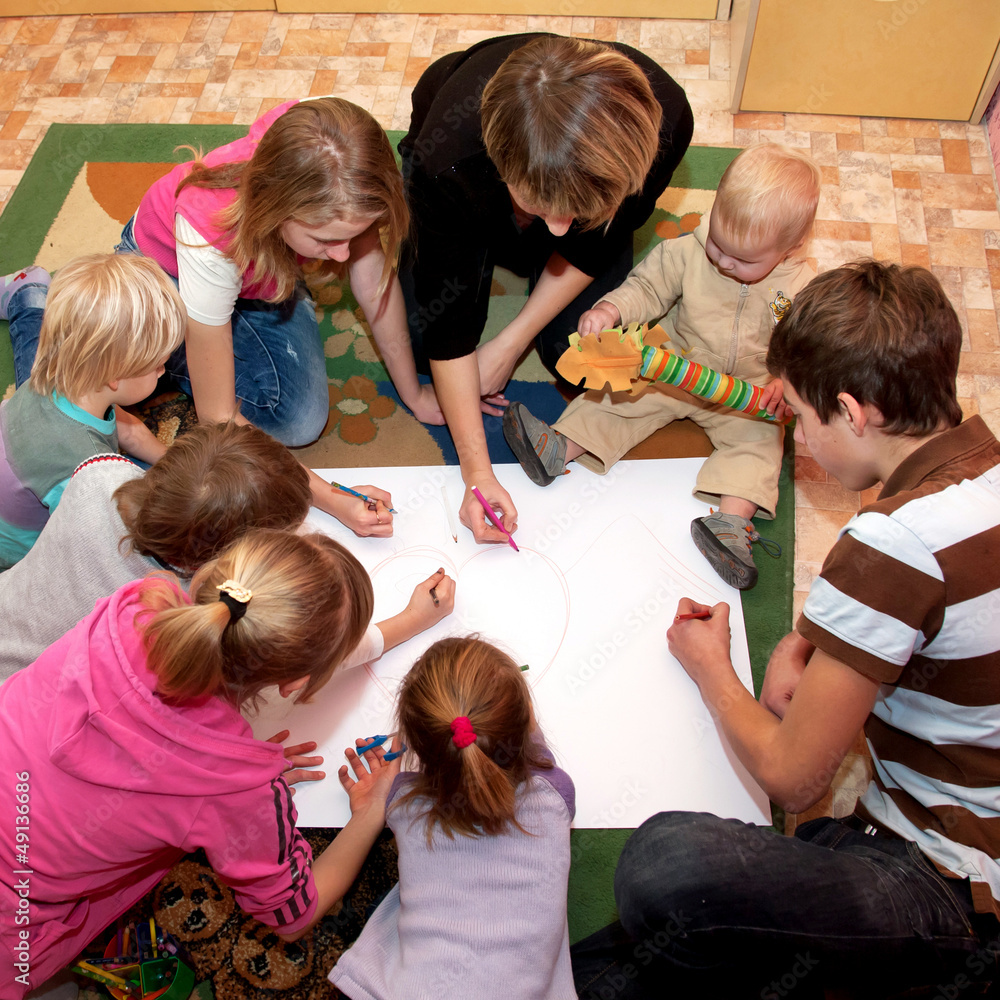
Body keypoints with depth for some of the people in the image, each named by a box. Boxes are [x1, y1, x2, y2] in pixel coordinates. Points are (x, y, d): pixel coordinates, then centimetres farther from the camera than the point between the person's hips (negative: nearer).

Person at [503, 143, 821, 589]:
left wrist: (787, 384, -28)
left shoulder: (800, 290, -15)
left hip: (750, 394, -1)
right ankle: (558, 447, -20)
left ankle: (731, 518, -37)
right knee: (623, 395, -14)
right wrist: (610, 308, -24)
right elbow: (648, 287, -4)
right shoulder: (689, 251, -12)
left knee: (758, 438, -23)